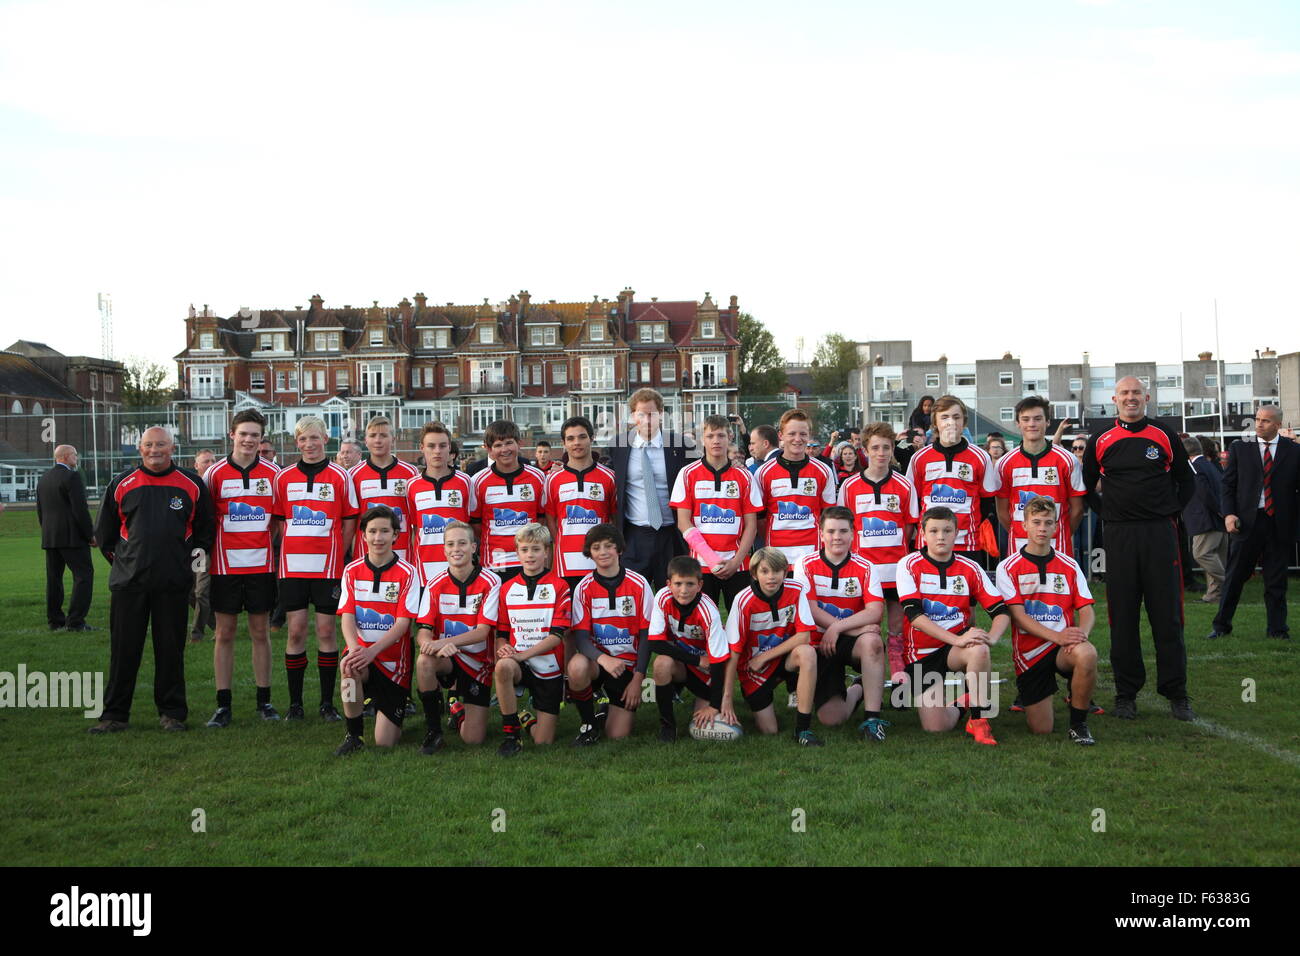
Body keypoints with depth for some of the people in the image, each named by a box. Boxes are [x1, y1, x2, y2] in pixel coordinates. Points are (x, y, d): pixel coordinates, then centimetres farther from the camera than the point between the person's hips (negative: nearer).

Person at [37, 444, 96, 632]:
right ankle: (75, 621, -11)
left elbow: (40, 510, 17)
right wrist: (91, 535, -9)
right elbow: (80, 509, -16)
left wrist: (47, 533, 21)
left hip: (49, 537, 8)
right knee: (84, 574, -5)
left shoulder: (43, 479, 14)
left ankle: (55, 620, 13)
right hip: (72, 537, -8)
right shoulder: (72, 477, -11)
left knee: (54, 578, 10)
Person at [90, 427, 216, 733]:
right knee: (123, 649, 3)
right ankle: (114, 714, 12)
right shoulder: (122, 484, 5)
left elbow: (206, 525, 16)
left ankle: (172, 712, 14)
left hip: (173, 581, 0)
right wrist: (118, 558, 10)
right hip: (129, 580, 0)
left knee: (171, 648, 5)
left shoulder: (191, 484, 4)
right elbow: (104, 530, 15)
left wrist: (199, 551, 7)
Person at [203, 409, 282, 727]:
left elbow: (278, 520, 9)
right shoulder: (215, 474, 1)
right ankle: (223, 704, 10)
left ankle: (264, 700, 15)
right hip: (225, 566, -1)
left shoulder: (273, 474, 3)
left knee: (260, 632, 7)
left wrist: (277, 557, 1)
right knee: (224, 633, 4)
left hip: (261, 566, 1)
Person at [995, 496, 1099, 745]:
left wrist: (1081, 633, -20)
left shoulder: (1069, 566, 9)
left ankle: (1078, 723, -12)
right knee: (1041, 730, -6)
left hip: (1063, 648, 2)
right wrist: (1057, 636, -23)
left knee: (1086, 654, -36)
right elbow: (1018, 616, -9)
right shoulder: (1009, 568, 0)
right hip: (1029, 652, -1)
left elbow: (1087, 611, 4)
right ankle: (1024, 692, 30)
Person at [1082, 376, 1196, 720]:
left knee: (1168, 615, 0)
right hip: (1119, 536, 0)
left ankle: (1176, 693, 9)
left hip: (1161, 533, 0)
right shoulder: (1100, 442, 7)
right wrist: (1108, 513, 6)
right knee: (1122, 617, 3)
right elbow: (1086, 485, 15)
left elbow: (1186, 481, 14)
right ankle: (1126, 693, 11)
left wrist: (1170, 512, 4)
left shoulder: (1164, 437, 7)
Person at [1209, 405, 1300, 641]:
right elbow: (1228, 484, 5)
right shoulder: (1239, 448, 5)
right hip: (1247, 522, 0)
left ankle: (1277, 629, 17)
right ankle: (1222, 626, 13)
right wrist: (1228, 513, -8)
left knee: (1276, 581, 7)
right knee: (1234, 576, 4)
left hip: (1280, 523, 0)